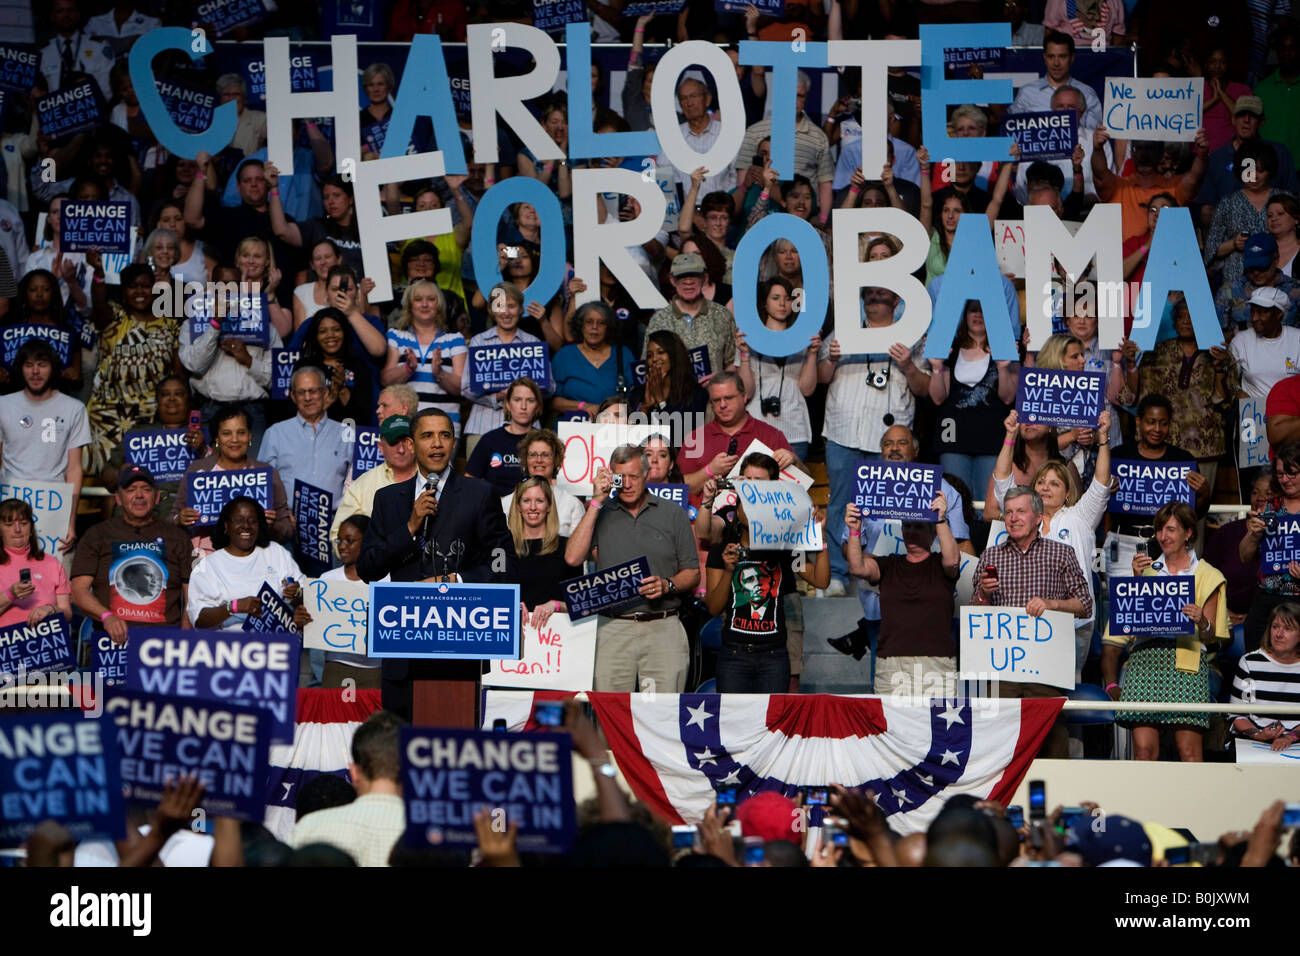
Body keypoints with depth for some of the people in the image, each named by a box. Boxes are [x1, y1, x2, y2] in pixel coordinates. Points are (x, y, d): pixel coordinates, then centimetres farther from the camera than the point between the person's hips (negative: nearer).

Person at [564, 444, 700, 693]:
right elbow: (573, 558, -4)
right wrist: (596, 503, -3)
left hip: (663, 629, 0)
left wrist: (667, 585, -12)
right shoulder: (601, 513, 12)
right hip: (612, 628, 1)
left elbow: (692, 573, 10)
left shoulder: (673, 514, 10)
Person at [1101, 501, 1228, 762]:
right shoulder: (1148, 568, 21)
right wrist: (1138, 579, 0)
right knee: (1144, 748, -10)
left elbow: (1210, 636, 6)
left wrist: (1201, 622, -15)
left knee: (1190, 753, -11)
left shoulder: (1207, 576, 13)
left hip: (1186, 663, -2)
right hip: (1145, 659, 2)